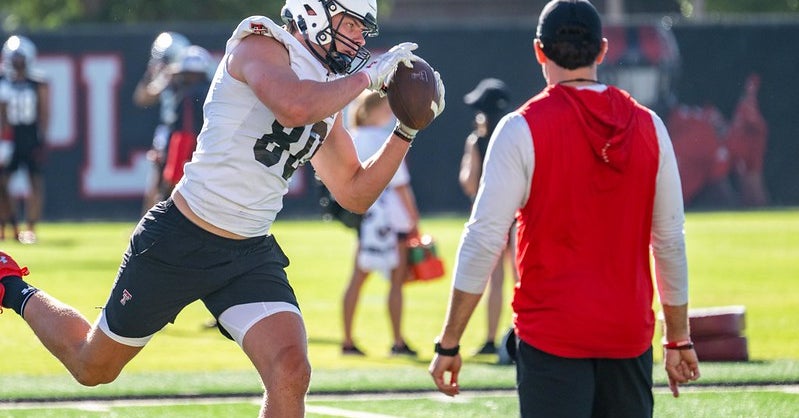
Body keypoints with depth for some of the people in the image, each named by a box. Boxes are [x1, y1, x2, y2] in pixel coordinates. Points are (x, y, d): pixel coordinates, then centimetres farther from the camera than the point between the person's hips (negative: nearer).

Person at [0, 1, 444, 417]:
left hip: (252, 256, 6)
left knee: (290, 373, -19)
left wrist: (407, 129, 7)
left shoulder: (327, 94, 11)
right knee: (94, 368, 11)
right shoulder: (261, 43, -12)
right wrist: (368, 75, -22)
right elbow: (294, 107, -35)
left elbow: (356, 194, 16)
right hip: (182, 240, -6)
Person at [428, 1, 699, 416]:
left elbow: (483, 242, -9)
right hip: (630, 335, 4)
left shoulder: (521, 129, -7)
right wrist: (679, 339, 18)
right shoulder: (648, 126, 5)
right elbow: (671, 242, 9)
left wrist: (448, 343, -4)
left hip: (552, 335, -4)